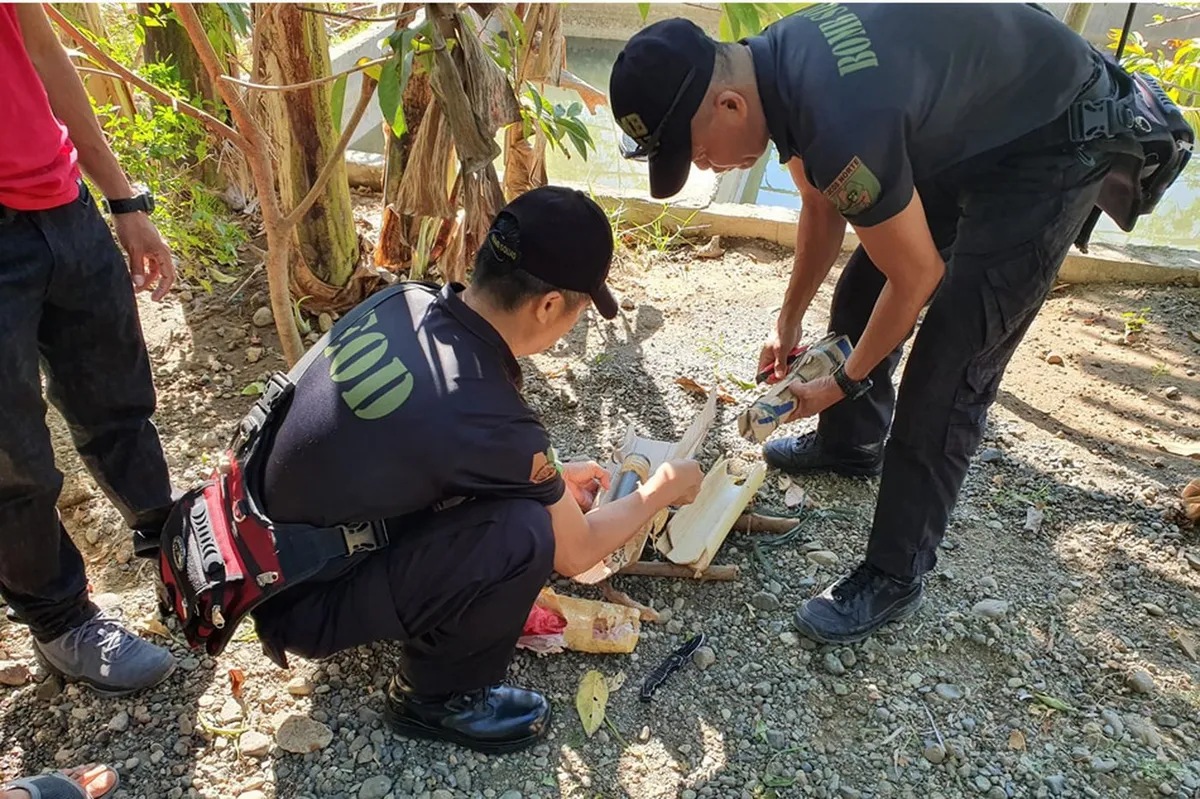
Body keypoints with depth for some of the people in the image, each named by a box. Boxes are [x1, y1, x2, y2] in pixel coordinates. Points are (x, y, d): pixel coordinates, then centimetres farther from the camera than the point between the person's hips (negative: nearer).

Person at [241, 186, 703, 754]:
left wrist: (551, 477, 18)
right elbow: (575, 553, -11)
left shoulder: (405, 301, -10)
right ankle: (435, 698, 2)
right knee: (524, 533, -24)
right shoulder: (489, 418, -32)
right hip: (304, 605, -7)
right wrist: (662, 490, 5)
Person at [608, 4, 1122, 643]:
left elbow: (917, 275, -23)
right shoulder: (769, 64, -9)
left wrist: (845, 382, -9)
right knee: (858, 296, 13)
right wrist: (789, 324, 12)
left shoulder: (840, 125, -38)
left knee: (949, 369, -12)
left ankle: (894, 578, 1)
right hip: (960, 131, 9)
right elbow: (821, 208, 6)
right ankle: (850, 443, 39)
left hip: (1050, 145, -9)